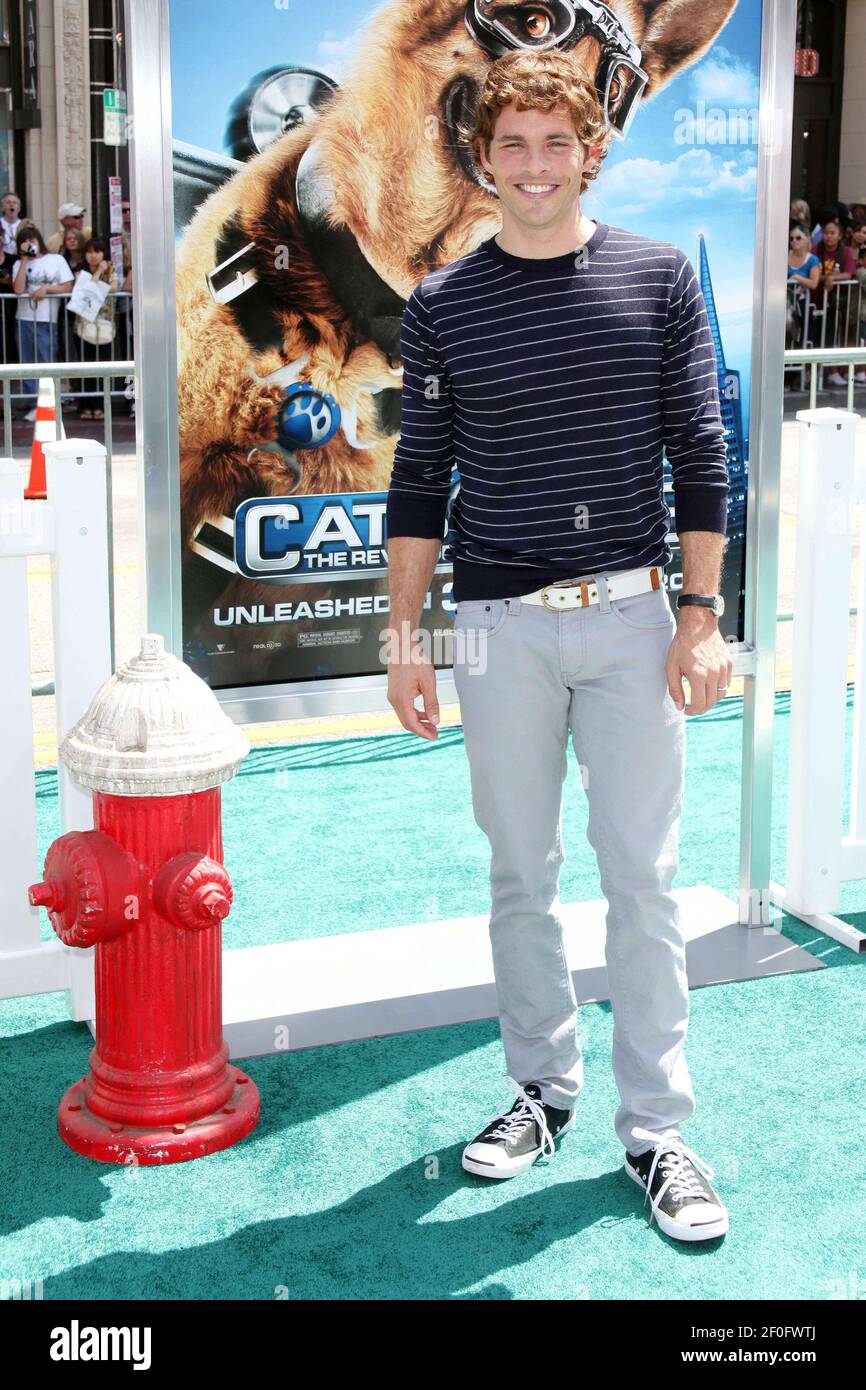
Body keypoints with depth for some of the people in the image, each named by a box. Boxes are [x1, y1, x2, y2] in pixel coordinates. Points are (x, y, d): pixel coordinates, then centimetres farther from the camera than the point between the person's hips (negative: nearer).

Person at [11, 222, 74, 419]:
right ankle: (35, 405, 7)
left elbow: (68, 286, 2)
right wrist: (25, 260, -4)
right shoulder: (19, 264, 12)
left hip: (47, 320, -3)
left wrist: (46, 289, -10)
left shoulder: (56, 260, 7)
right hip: (25, 319, 3)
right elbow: (18, 289, -5)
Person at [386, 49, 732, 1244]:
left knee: (644, 878, 2)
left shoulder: (658, 279, 2)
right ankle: (544, 1087, 27)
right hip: (502, 628, 1)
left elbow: (700, 452, 3)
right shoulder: (443, 306, 3)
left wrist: (703, 615, -3)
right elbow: (421, 476, 7)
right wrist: (403, 634, 4)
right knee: (521, 876, 10)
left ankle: (656, 1127, 13)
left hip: (632, 618, -1)